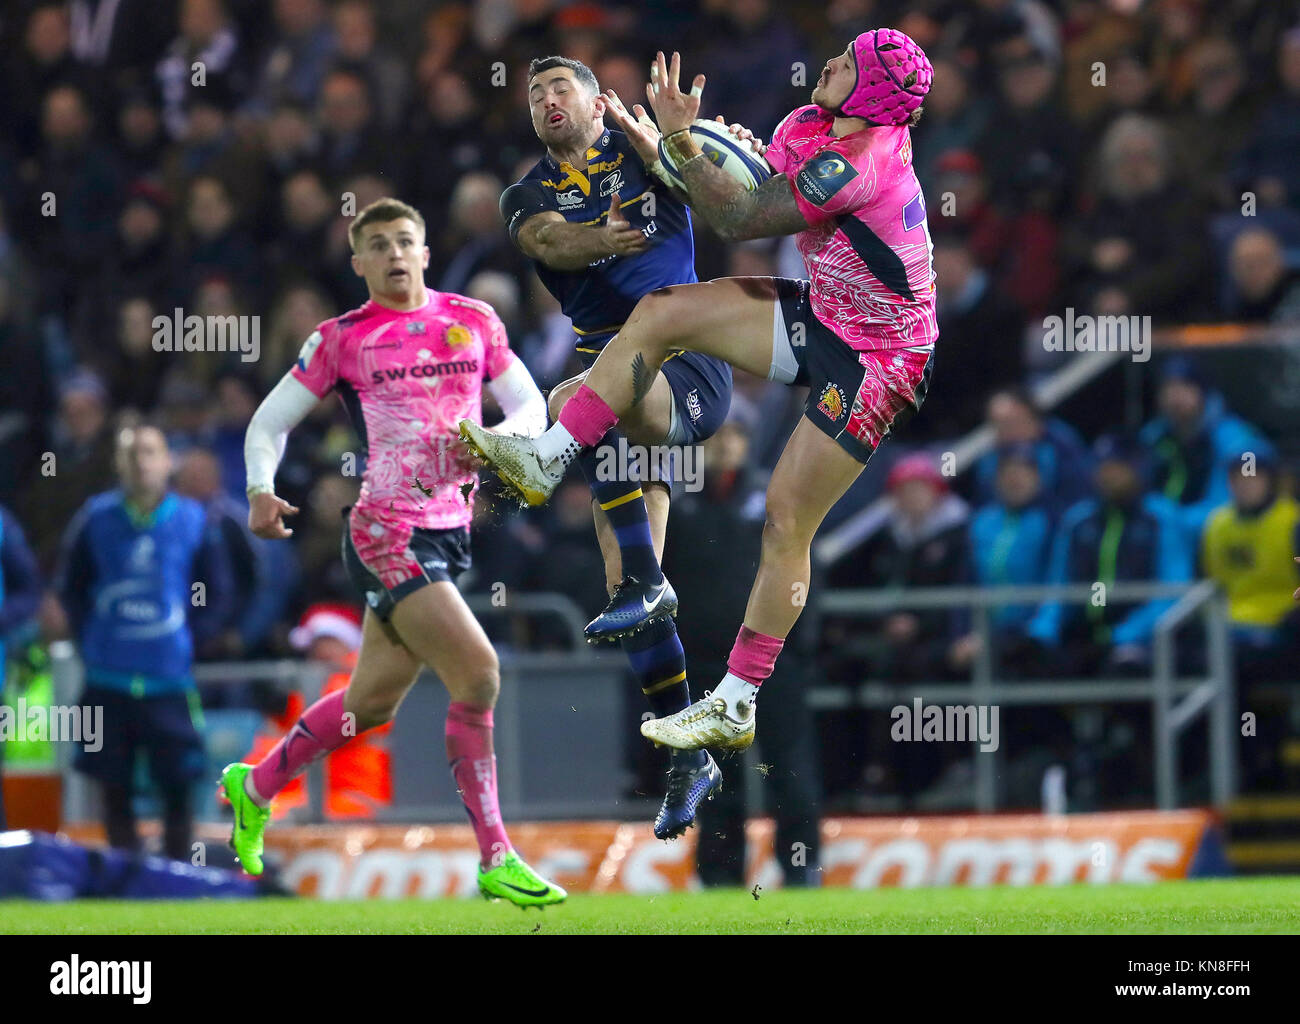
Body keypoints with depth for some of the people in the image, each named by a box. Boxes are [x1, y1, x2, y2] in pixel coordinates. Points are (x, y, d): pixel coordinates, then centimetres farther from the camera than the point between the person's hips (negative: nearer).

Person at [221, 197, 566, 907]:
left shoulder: (474, 321, 10)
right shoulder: (342, 339, 0)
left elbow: (530, 406, 11)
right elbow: (270, 421, 6)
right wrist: (261, 490, -12)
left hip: (450, 529, 6)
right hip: (385, 534, -6)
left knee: (372, 701, 15)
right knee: (477, 675, -17)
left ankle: (255, 786, 38)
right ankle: (495, 862, -12)